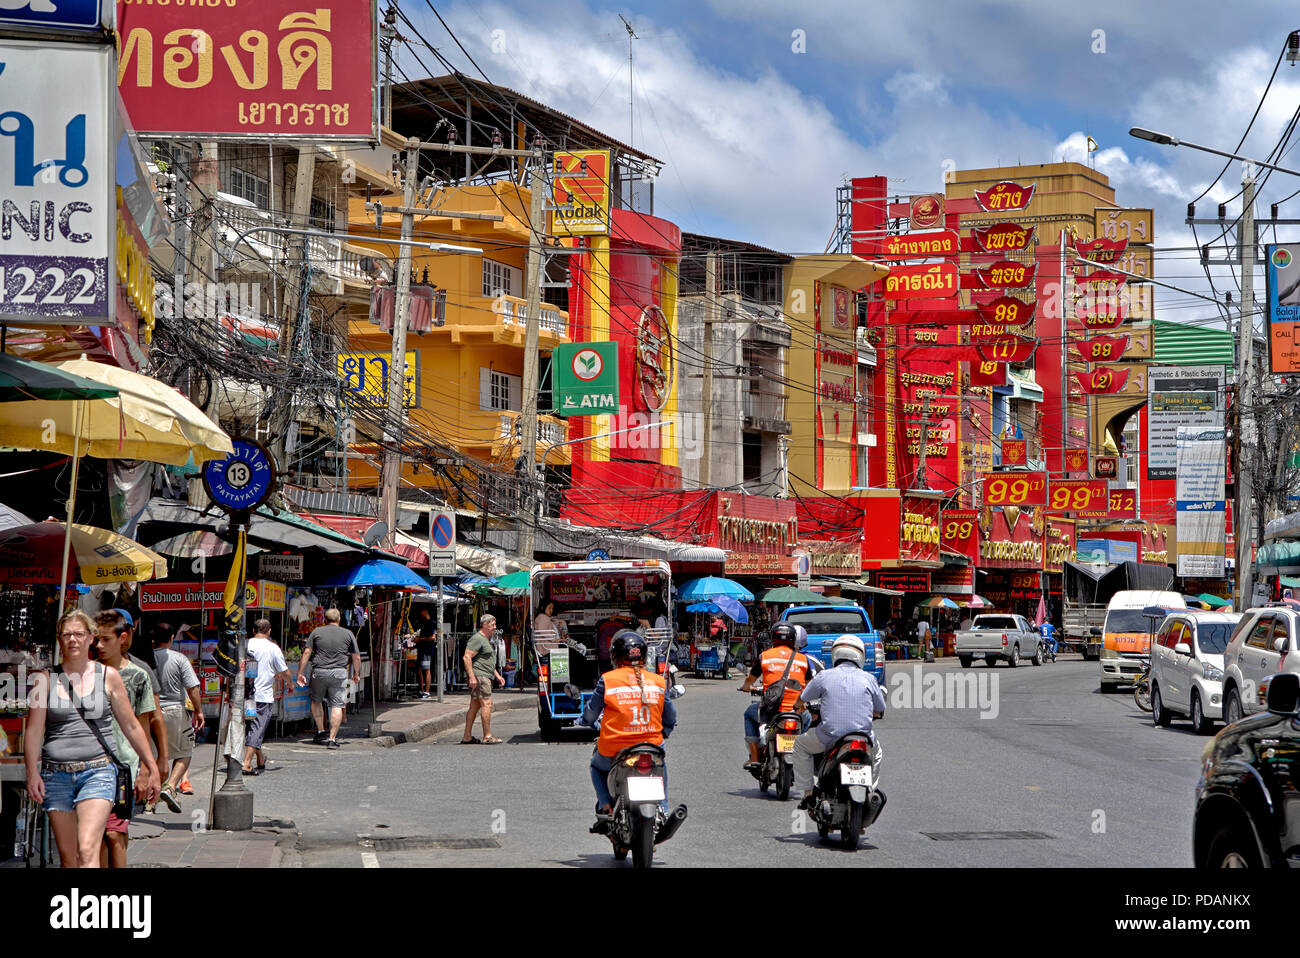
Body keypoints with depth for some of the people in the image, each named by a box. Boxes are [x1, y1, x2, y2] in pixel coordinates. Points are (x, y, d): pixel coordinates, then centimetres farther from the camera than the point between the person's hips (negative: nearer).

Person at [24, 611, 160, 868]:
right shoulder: (46, 679, 6)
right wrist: (32, 772, -11)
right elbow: (34, 731, 2)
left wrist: (151, 768, 13)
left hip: (97, 772, -2)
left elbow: (131, 726, 12)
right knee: (68, 856, 4)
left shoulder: (108, 676, 7)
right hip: (56, 775, 2)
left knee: (87, 850, -18)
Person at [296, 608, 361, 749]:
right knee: (337, 705, 1)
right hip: (339, 673, 0)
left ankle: (320, 731, 19)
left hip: (319, 671, 0)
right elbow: (356, 657, 10)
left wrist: (301, 673, 5)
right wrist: (357, 674, 23)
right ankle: (332, 739, -4)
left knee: (316, 701, 21)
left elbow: (306, 653, 1)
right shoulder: (348, 634, 6)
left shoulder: (316, 632, 5)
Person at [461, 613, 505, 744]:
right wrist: (472, 677, -24)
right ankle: (487, 737, -13)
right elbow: (467, 657, -19)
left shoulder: (487, 640, 23)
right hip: (479, 676, -10)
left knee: (475, 706, 9)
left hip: (486, 677, 10)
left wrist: (497, 676, 25)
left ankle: (467, 737, 11)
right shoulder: (477, 639, -11)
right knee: (487, 703, -13)